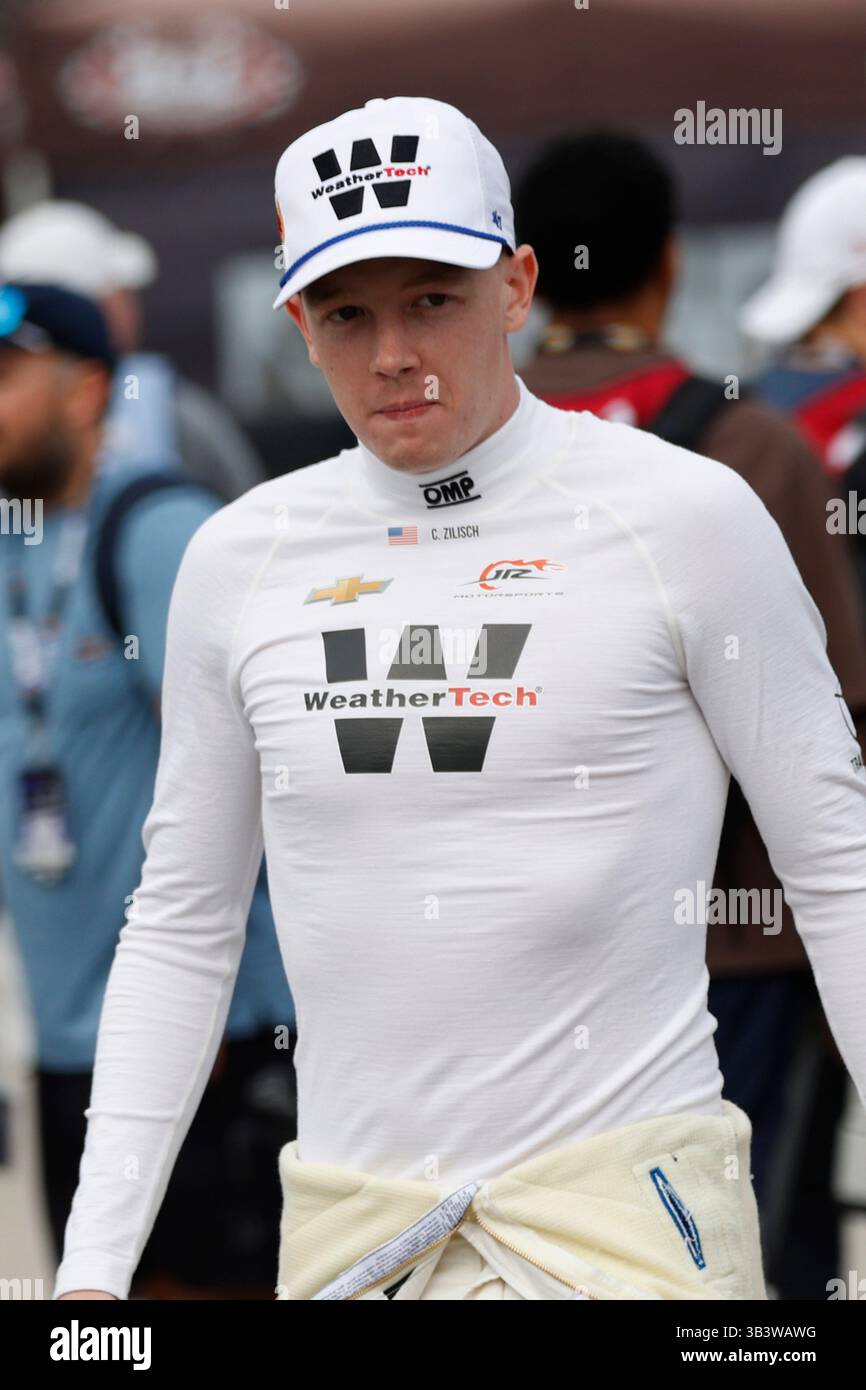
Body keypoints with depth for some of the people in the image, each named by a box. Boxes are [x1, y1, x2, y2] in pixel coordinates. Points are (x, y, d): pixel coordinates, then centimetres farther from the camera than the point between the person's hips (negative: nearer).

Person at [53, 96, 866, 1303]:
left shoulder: (687, 515, -2)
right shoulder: (238, 557, 8)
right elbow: (180, 926, 14)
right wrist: (93, 1268, 9)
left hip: (625, 1203, -3)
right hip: (344, 1226, 3)